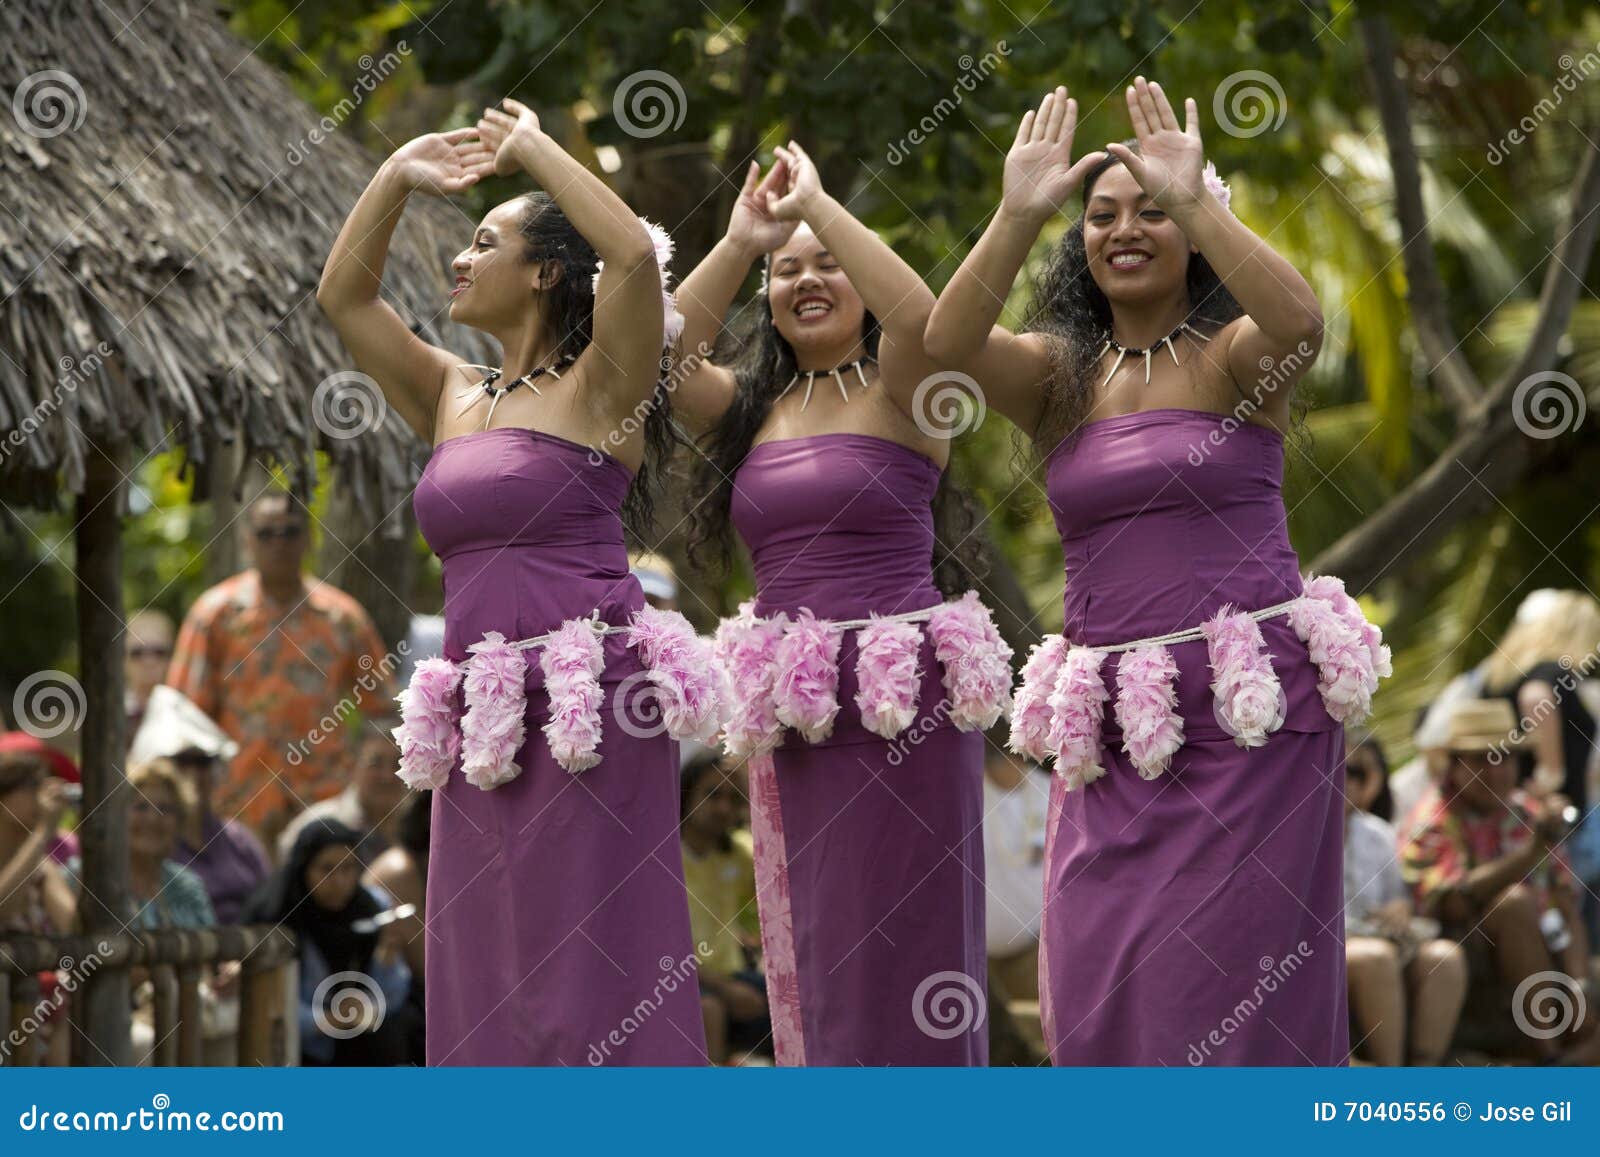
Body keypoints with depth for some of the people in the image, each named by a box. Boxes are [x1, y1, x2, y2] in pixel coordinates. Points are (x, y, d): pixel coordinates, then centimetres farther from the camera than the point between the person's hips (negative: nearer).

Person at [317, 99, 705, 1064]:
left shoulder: (600, 388, 0)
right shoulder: (454, 398, 19)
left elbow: (636, 254, -15)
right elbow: (344, 295, 24)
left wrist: (534, 149, -4)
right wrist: (398, 178, 15)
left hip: (588, 711, -7)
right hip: (483, 724, 7)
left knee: (596, 960, -9)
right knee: (491, 976, 4)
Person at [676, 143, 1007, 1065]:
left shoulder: (896, 392, -1)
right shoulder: (752, 409, 14)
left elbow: (921, 315, -22)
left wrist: (818, 206, -14)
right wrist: (740, 243, -3)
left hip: (901, 702, -6)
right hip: (791, 713, 6)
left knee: (898, 946, -5)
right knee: (812, 958, 8)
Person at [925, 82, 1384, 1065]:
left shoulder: (1232, 356, 1)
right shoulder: (1058, 375, 11)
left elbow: (1300, 323, -22)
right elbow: (949, 340, -8)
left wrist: (1192, 199, -25)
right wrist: (1018, 217, -20)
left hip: (1252, 711, -4)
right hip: (1116, 722, 4)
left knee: (1223, 982, -5)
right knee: (1098, 996, 1)